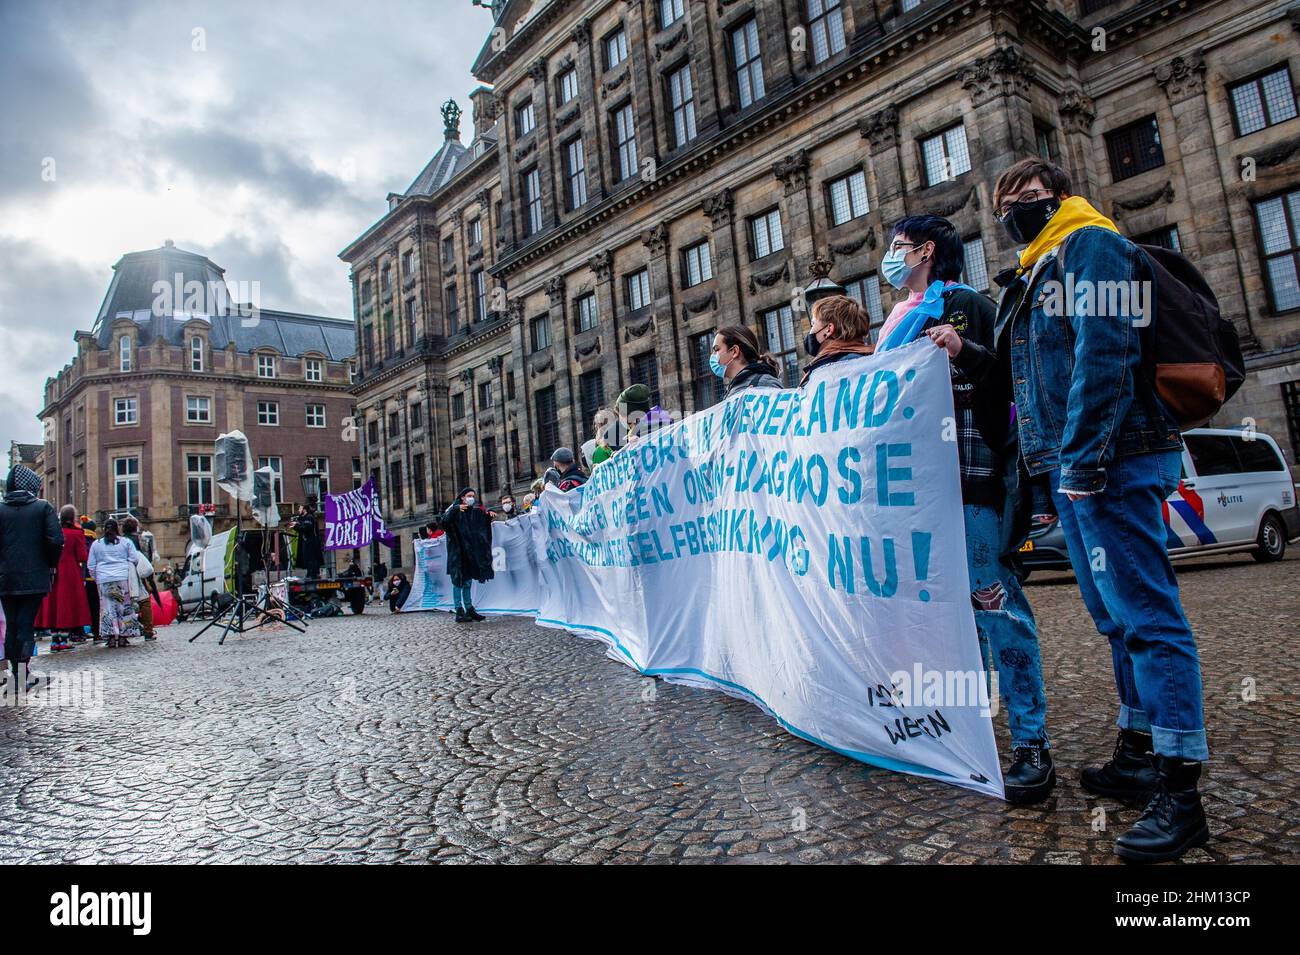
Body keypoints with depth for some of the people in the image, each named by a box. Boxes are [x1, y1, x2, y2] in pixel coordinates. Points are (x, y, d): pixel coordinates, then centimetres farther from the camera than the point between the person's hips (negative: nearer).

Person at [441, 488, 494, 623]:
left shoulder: (475, 511, 10)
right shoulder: (455, 510, -4)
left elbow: (483, 527, 12)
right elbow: (444, 522, -20)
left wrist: (487, 517, -6)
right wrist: (455, 509, -29)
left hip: (470, 553, 5)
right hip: (457, 552, -5)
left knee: (468, 582, 11)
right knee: (458, 582, -3)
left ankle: (469, 610, 16)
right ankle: (459, 612, -2)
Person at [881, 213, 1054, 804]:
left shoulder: (963, 303, 1)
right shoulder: (898, 323, 23)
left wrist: (966, 350, -21)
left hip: (968, 476, -8)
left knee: (994, 600, -9)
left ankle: (1031, 742, -2)